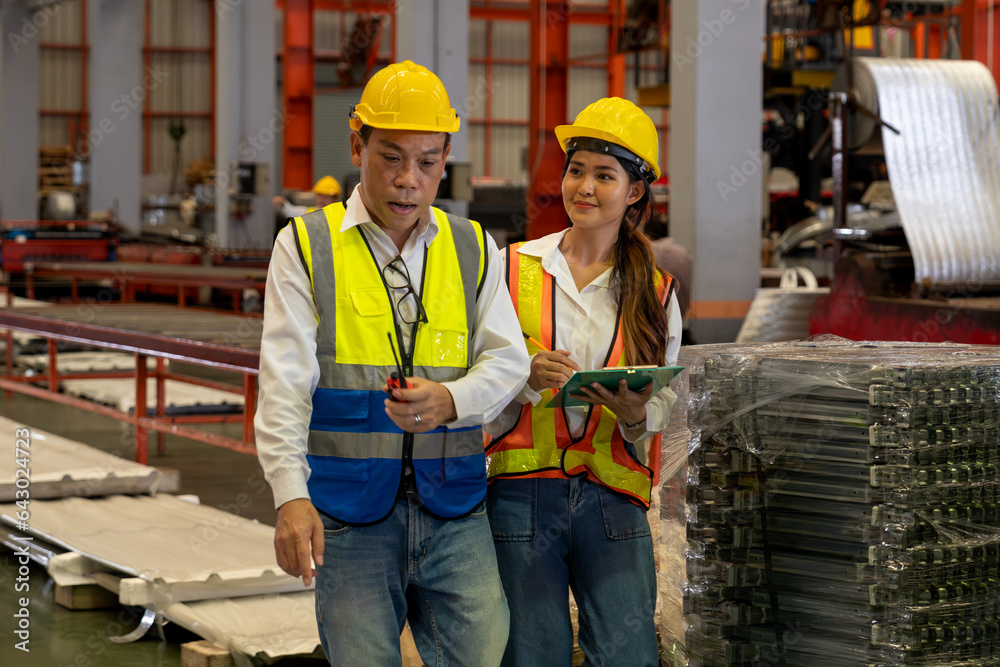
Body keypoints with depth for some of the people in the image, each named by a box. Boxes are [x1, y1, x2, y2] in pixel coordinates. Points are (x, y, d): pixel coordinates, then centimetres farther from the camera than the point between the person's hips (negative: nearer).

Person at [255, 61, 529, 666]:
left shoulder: (475, 250, 12)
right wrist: (291, 495, -18)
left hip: (456, 510, 2)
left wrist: (450, 401, -18)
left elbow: (508, 361, 5)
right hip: (349, 515, -2)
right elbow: (285, 380, -5)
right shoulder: (305, 247, 3)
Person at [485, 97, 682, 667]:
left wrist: (636, 414, -10)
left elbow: (666, 402, 13)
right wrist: (528, 378, -15)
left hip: (613, 497, 1)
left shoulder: (656, 293, 10)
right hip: (522, 494, -1)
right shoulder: (514, 269, 5)